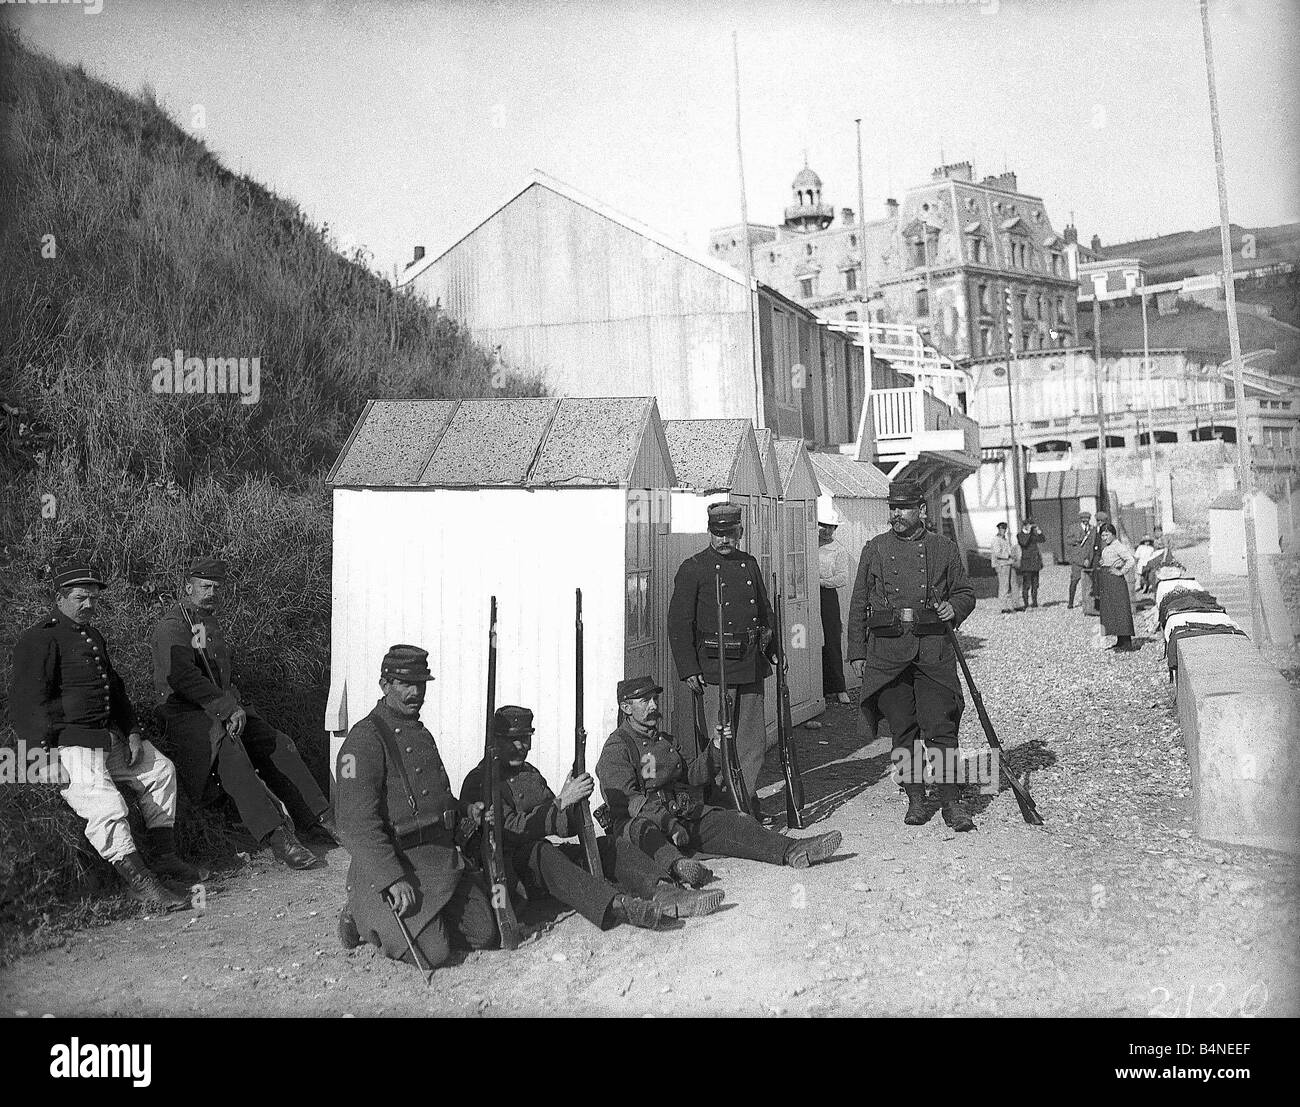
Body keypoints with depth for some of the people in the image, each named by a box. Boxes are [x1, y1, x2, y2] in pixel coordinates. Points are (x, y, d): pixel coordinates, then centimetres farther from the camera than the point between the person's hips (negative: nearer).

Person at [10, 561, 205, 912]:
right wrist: (46, 756, -24)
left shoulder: (93, 635, 19)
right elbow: (26, 702, -18)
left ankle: (162, 856, 13)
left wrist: (132, 732, 13)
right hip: (65, 742, -10)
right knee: (106, 804, -26)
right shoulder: (38, 640, -11)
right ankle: (138, 880, -19)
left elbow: (114, 688, 26)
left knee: (161, 768, 11)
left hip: (108, 736, 10)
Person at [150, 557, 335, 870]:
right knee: (230, 750, -33)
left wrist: (238, 707, 5)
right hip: (186, 713, -9)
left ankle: (320, 819, -3)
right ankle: (276, 836, -39)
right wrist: (227, 709, -24)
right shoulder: (172, 626, -8)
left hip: (225, 711, 9)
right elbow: (185, 678, -22)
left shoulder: (211, 624, 21)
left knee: (279, 744, -5)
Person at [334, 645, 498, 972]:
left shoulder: (421, 734, 16)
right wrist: (393, 879, -29)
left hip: (443, 859, 9)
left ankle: (425, 919, 22)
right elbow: (356, 825, -22)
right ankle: (362, 917, 6)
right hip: (396, 864, -8)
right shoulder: (365, 740, -15)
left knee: (486, 935, 5)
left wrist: (464, 812, 9)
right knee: (430, 953, -17)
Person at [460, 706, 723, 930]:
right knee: (541, 853, -38)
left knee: (611, 845, -8)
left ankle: (663, 890, -34)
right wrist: (561, 802, -23)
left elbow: (568, 828, 15)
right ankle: (617, 905, -58)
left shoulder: (531, 774, 21)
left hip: (541, 858, 8)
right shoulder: (479, 780, -4)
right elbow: (511, 832, -19)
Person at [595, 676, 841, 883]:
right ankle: (676, 865, -70)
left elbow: (694, 774, 21)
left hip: (684, 814, 6)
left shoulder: (666, 741, 24)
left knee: (728, 822, -16)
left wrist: (716, 747, 3)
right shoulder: (616, 748, -3)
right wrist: (667, 822, -28)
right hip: (641, 819, -6)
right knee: (645, 832, -40)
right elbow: (624, 799, -17)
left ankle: (793, 851, -31)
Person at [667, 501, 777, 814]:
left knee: (754, 741, 9)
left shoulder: (749, 564, 13)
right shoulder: (693, 568, -5)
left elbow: (765, 612, 23)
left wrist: (773, 650, 16)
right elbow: (679, 623, -7)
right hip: (715, 667, -6)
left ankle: (746, 799, 21)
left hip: (751, 665, 6)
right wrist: (688, 670, -11)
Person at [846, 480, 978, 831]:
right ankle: (915, 798, 18)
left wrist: (954, 608, -6)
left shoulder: (944, 548, 8)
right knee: (903, 729, 5)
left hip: (934, 649, -1)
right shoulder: (874, 550, 9)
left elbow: (966, 592, 17)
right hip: (888, 651, 1)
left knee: (941, 727, -6)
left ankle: (952, 802, 1)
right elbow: (858, 605, 10)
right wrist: (857, 653, 6)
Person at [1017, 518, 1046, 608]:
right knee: (1026, 584, -8)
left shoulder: (1033, 535, 14)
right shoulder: (1020, 535, -2)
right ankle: (1026, 603, -5)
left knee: (1035, 584, 8)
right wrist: (1027, 532, -18)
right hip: (1026, 563, -6)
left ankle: (1034, 602, 14)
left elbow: (1043, 539, 6)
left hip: (1035, 563, 6)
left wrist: (1038, 530, -2)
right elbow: (1023, 542, -20)